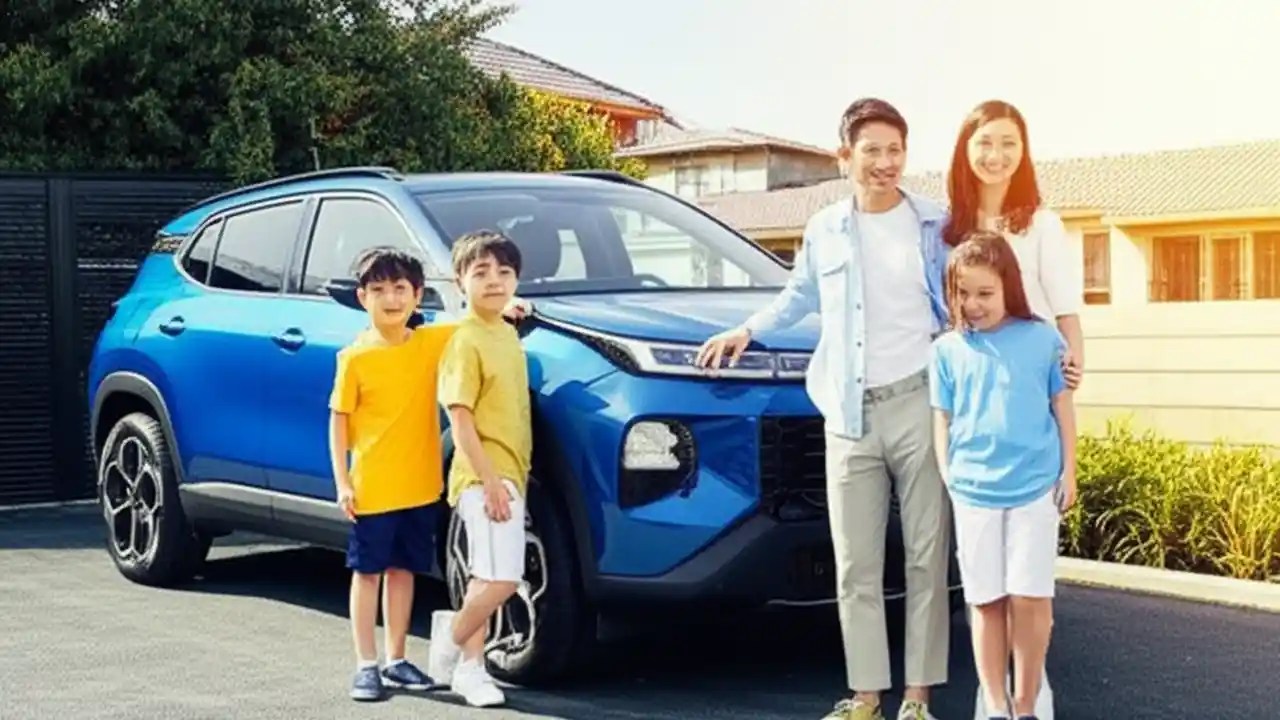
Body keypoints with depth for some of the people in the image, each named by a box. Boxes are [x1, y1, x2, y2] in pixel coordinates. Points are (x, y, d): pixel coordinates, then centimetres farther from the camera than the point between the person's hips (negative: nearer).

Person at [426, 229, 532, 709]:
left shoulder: (507, 334, 11)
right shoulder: (466, 341, -14)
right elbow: (460, 418, -17)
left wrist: (511, 475, 15)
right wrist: (490, 480, -20)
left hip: (509, 474, 9)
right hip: (483, 477, -9)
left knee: (486, 579, 12)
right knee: (501, 579, -13)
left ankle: (470, 668, 19)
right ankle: (451, 650, 6)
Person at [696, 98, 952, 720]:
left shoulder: (937, 225, 3)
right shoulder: (823, 231, 12)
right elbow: (800, 296, 28)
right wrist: (747, 330, 21)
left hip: (919, 405, -3)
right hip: (848, 415, 3)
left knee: (926, 558, 0)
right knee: (855, 567, 4)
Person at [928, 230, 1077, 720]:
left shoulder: (1043, 339, 3)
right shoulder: (947, 349, 6)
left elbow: (1062, 407, 9)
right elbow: (942, 421, 9)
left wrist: (1068, 472, 6)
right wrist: (949, 479, 2)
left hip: (1036, 487, -1)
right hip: (973, 492, 1)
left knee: (1030, 600, 0)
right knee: (986, 601, 5)